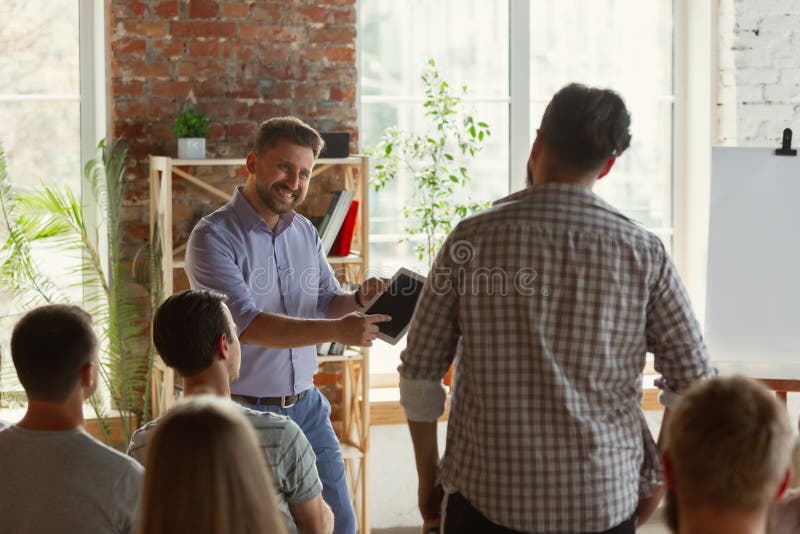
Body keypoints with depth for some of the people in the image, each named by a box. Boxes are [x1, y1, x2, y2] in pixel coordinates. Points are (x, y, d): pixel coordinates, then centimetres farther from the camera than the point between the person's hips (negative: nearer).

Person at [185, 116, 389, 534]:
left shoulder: (305, 232, 8)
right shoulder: (214, 237, -14)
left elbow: (326, 303, 13)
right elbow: (247, 324, -24)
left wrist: (358, 300, -11)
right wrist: (336, 332, -32)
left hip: (306, 406, 6)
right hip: (245, 411, -6)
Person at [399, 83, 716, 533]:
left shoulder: (472, 240, -5)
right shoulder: (643, 252, -3)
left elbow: (420, 374, -1)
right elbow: (694, 382, 0)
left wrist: (429, 478, 11)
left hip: (488, 497, -1)